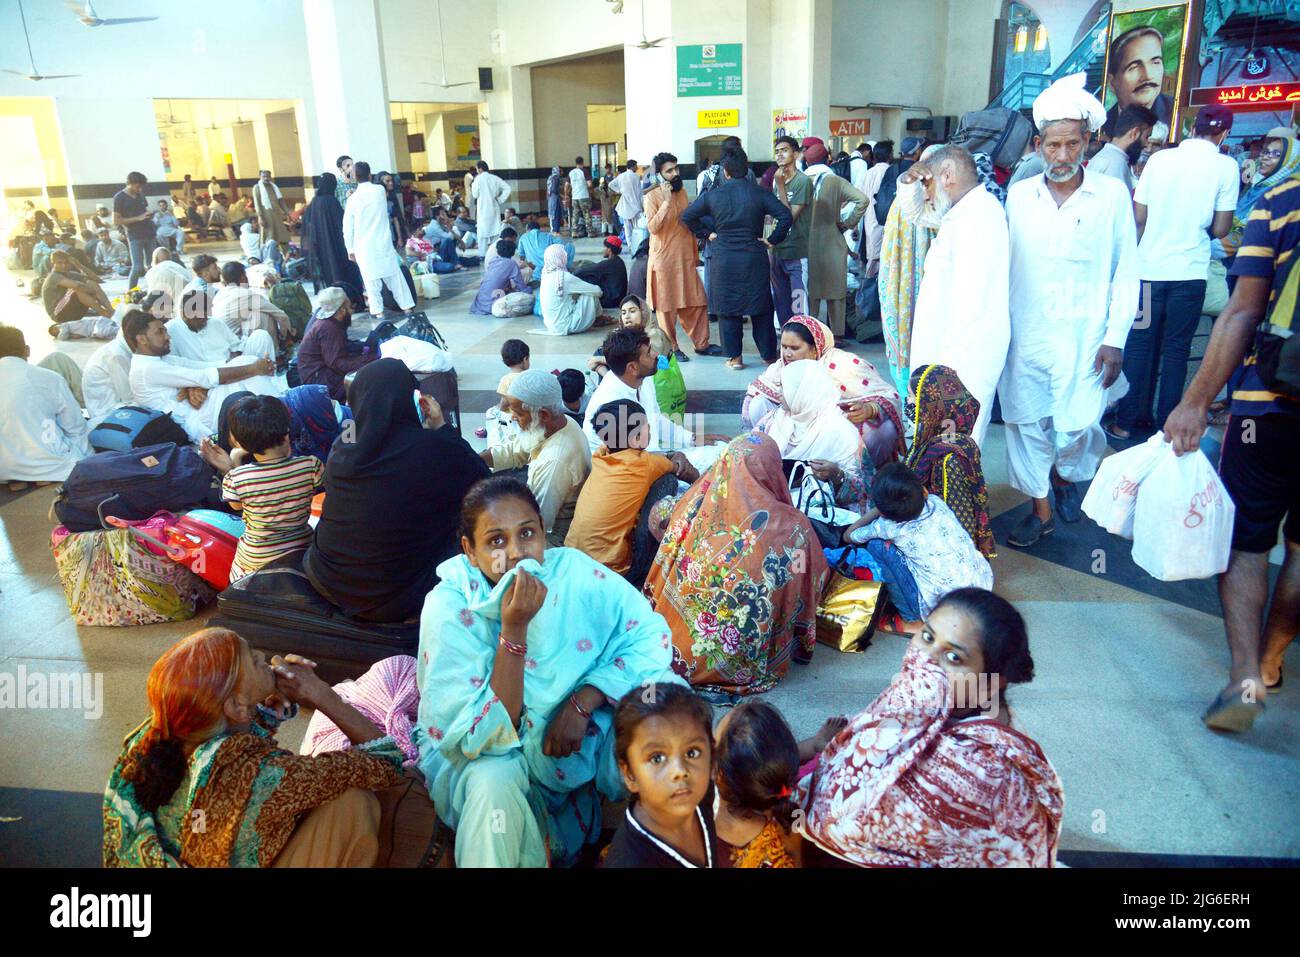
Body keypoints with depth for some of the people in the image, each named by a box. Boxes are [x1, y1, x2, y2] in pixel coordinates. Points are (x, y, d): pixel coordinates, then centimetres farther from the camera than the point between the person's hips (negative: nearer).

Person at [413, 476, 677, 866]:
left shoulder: (573, 571, -15)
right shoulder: (449, 607, -23)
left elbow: (650, 633, -12)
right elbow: (487, 735, -26)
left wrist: (583, 702, -22)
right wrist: (514, 629, -34)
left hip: (571, 735, 3)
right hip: (475, 754, -3)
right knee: (495, 778, -37)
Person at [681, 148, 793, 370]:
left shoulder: (713, 196, -2)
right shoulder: (759, 194, -4)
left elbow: (687, 217, 4)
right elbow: (786, 216, -11)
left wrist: (707, 234, 9)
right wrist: (772, 240, -2)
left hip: (723, 260, 0)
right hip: (754, 259, 0)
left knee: (727, 309, 8)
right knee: (761, 309, 10)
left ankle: (734, 357, 10)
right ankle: (769, 354, 16)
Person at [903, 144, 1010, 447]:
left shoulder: (978, 214, -16)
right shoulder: (961, 214, 16)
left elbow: (971, 299, -24)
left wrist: (949, 361, -24)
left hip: (963, 358, -11)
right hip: (949, 353, 11)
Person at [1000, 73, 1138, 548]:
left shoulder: (1112, 194, -1)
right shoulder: (1018, 194, 6)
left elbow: (1126, 274, 1)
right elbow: (1005, 265, 9)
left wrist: (1115, 340, -5)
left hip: (1083, 339, -2)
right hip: (1024, 337, 2)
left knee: (1074, 428, -5)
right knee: (1026, 423, 6)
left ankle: (1068, 473, 31)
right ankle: (1041, 510, 25)